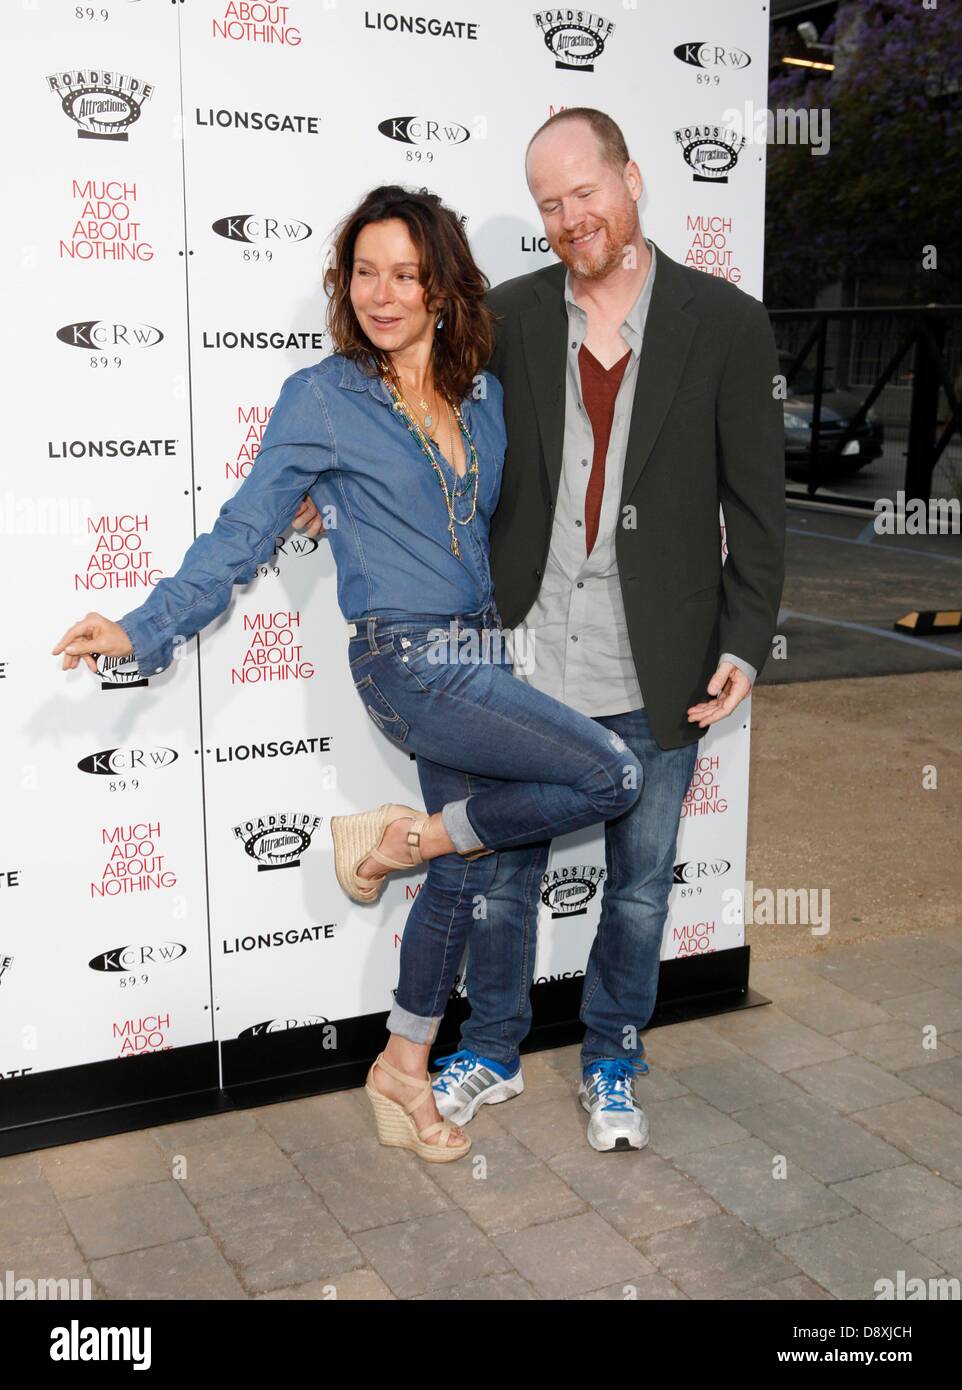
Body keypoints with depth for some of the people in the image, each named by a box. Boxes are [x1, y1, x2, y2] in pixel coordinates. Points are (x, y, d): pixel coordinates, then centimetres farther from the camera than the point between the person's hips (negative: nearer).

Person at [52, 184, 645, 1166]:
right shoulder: (320, 400, -5)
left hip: (479, 656, 6)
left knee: (465, 871, 11)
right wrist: (146, 631, -10)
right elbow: (244, 533, -3)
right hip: (407, 662, -6)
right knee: (611, 775, -17)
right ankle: (398, 835, 0)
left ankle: (404, 1069, 28)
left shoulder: (483, 395, 10)